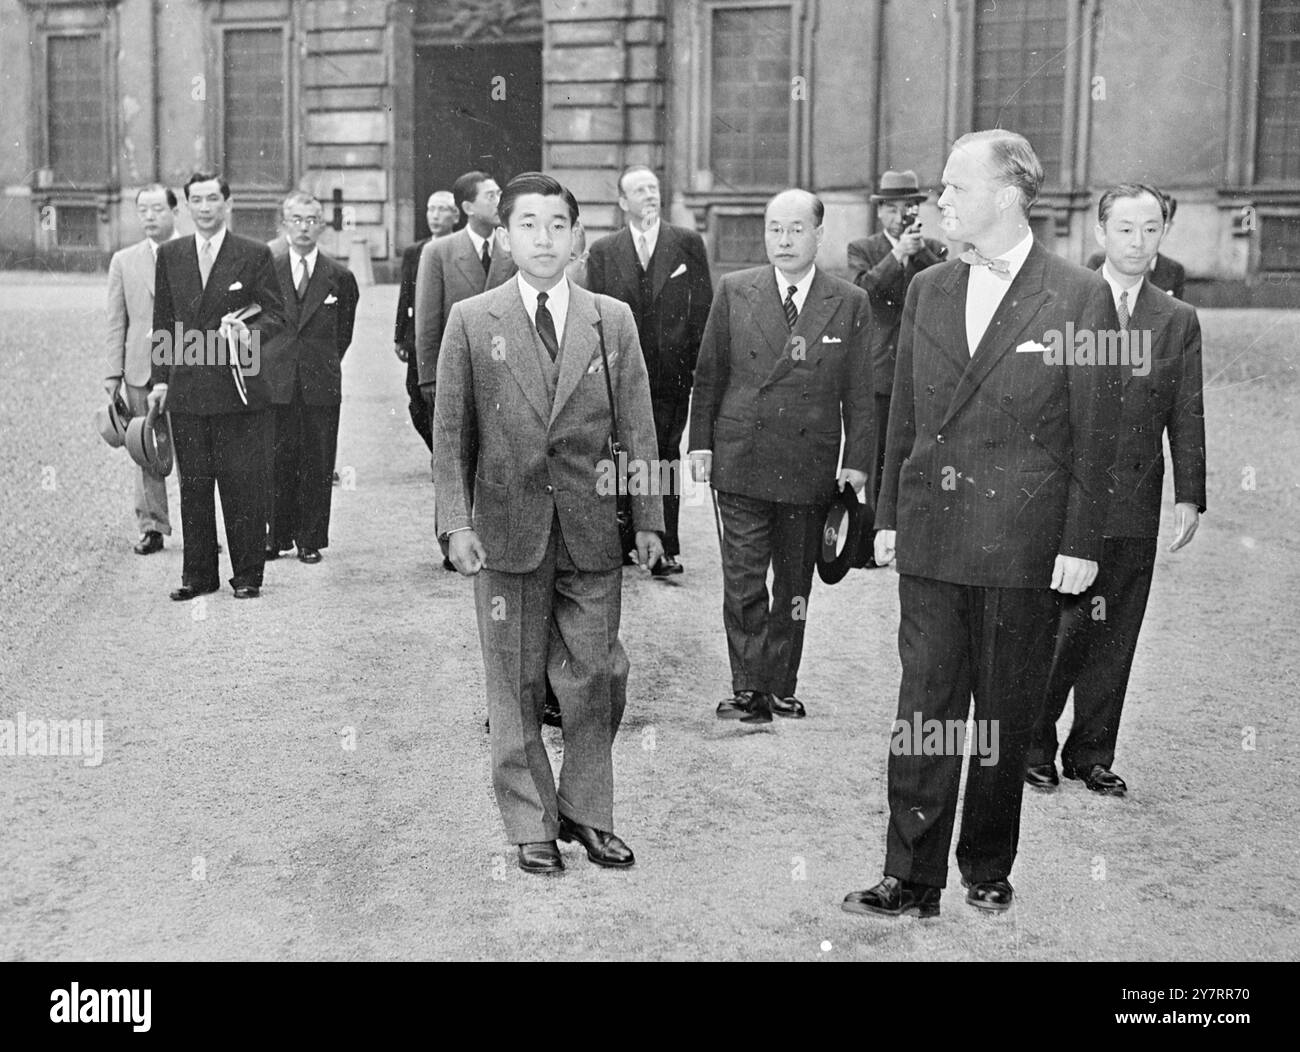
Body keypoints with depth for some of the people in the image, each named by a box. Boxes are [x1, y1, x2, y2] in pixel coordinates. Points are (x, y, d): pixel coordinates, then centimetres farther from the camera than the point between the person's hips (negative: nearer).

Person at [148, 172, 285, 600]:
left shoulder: (255, 255, 1)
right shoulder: (170, 255, 11)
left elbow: (275, 313, 1)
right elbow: (163, 320, 13)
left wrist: (249, 332, -20)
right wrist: (160, 378, 6)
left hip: (238, 388, -3)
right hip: (185, 389, 3)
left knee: (243, 484, -1)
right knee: (193, 485, 7)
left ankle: (247, 574, 10)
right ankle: (198, 574, 16)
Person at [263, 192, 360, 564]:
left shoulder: (340, 277, 4)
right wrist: (270, 363, 10)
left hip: (321, 385, 0)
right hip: (276, 383, 0)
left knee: (317, 466, 2)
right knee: (276, 464, 2)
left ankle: (311, 540, 11)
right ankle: (275, 536, 13)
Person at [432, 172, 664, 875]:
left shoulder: (613, 320, 6)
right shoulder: (471, 321, 2)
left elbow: (637, 427, 6)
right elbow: (450, 432, 2)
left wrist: (648, 520, 2)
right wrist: (456, 522, -5)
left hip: (591, 531, 1)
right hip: (507, 528, -1)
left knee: (596, 679, 4)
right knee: (516, 687, 6)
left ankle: (585, 811, 23)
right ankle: (531, 824, 19)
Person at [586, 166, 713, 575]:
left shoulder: (688, 243, 4)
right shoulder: (603, 251, 7)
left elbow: (703, 310, 3)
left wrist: (699, 366, -3)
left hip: (672, 374, -1)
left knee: (665, 459, 1)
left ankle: (667, 548, 9)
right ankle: (625, 541, 18)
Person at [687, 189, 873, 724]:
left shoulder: (850, 303, 2)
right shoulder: (734, 292, 3)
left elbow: (858, 392, 3)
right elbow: (708, 374, 7)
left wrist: (857, 462, -2)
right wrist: (701, 442, 2)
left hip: (810, 468, 1)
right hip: (740, 460, 0)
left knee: (795, 587, 10)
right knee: (742, 584, -2)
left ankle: (781, 688, 21)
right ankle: (748, 688, 6)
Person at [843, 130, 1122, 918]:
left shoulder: (1080, 297, -4)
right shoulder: (927, 291, 10)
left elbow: (1095, 436, -4)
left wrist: (1081, 544, -6)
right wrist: (889, 517, 12)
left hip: (1023, 548, -3)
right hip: (930, 540, 4)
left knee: (1005, 718, 8)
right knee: (924, 709, 4)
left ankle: (989, 874, 23)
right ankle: (913, 880, 10)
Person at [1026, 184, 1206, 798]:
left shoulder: (1178, 320, 10)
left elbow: (1188, 417, 8)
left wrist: (1189, 495, 1)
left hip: (1135, 506, 3)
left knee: (1115, 637, 8)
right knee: (1057, 628, -1)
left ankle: (1092, 755, 20)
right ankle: (1033, 748, 15)